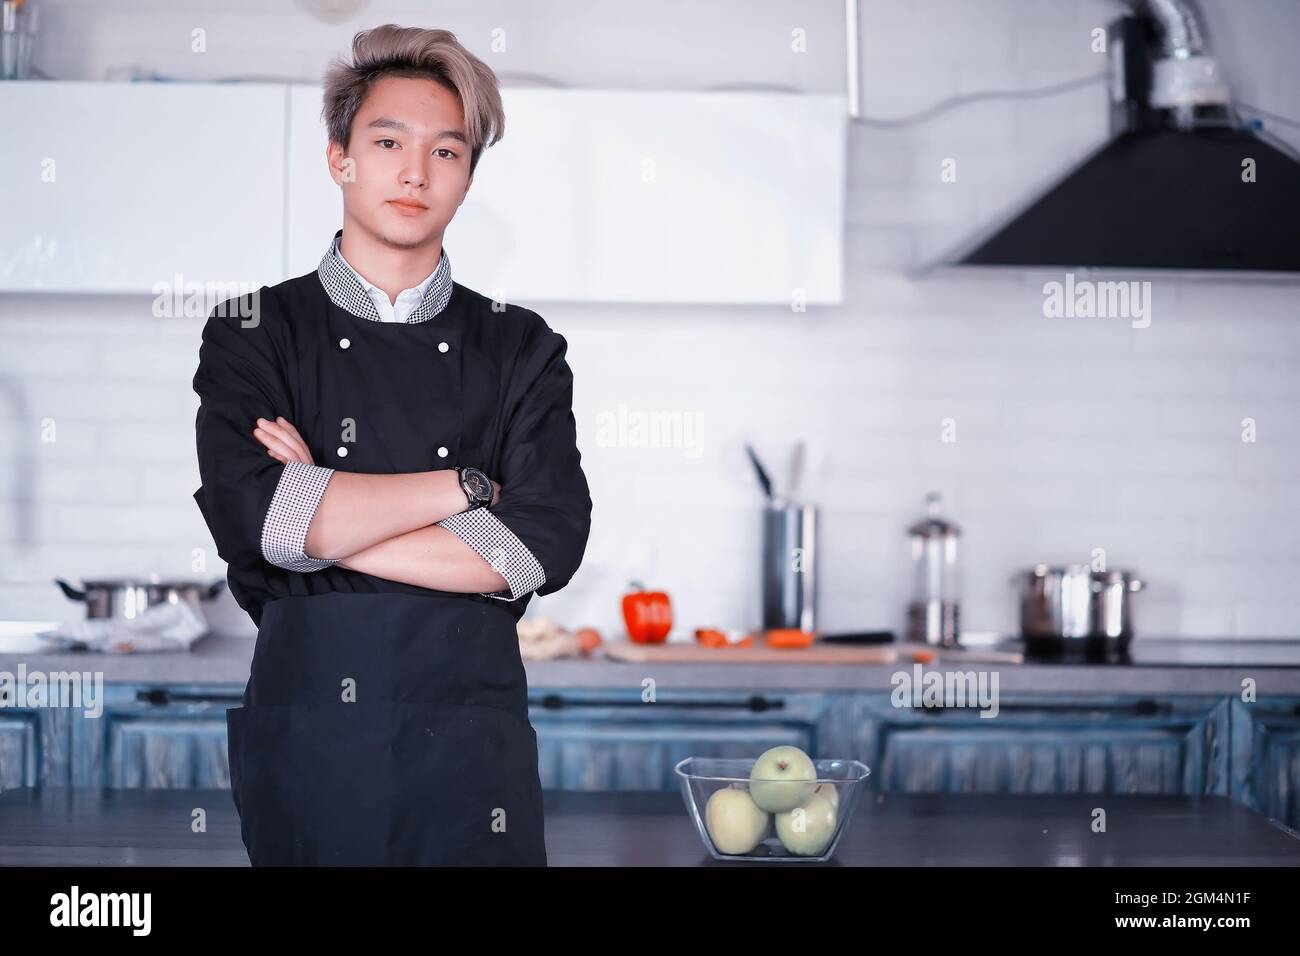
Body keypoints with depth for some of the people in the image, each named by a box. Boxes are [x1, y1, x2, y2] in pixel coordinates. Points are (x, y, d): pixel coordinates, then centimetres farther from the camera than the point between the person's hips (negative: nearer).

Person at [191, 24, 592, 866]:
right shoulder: (254, 333, 2)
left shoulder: (521, 348, 5)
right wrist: (466, 484, -11)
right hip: (305, 740, -1)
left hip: (472, 752, 1)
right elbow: (248, 514, -15)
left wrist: (322, 521, -11)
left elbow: (548, 543, -9)